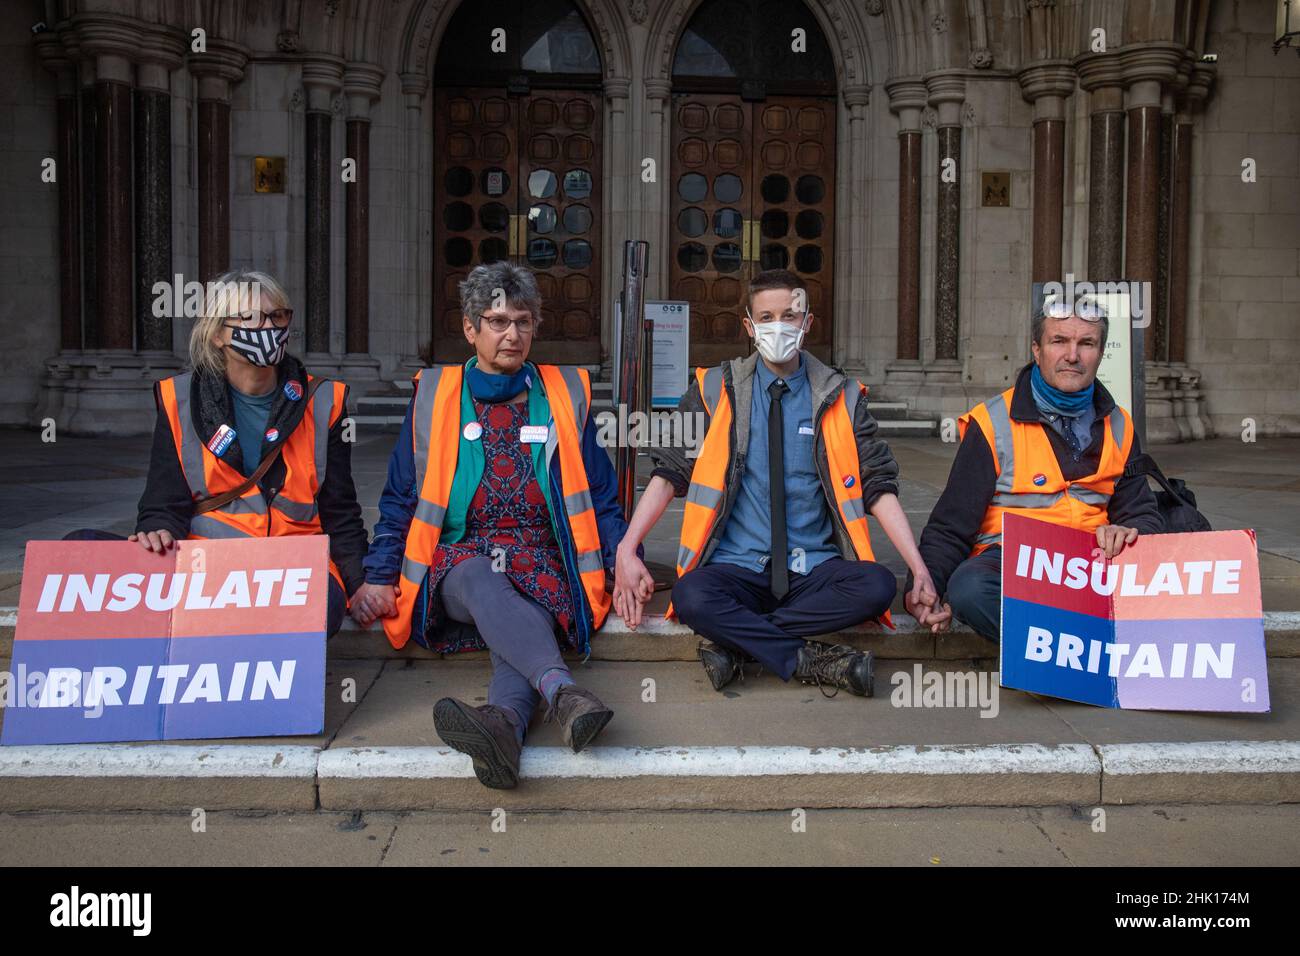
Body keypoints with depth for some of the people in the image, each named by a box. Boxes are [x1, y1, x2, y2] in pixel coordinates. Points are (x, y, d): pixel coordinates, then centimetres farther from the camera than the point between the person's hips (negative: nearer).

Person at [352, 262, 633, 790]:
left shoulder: (566, 394, 16)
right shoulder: (434, 395, 15)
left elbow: (600, 495, 17)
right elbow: (400, 498, 16)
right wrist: (379, 576, 5)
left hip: (541, 564, 1)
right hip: (458, 561, 0)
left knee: (525, 617, -35)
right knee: (482, 581, -38)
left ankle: (505, 722, -64)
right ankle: (564, 693, -60)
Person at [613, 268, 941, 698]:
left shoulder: (840, 398, 9)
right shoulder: (715, 391, 6)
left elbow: (878, 485, 5)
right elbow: (668, 473, 2)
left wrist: (919, 568, -6)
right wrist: (627, 549, -13)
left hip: (813, 569, 2)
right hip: (737, 568, -2)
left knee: (878, 585, -29)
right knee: (691, 597, -34)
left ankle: (736, 641, -19)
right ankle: (810, 660, -19)